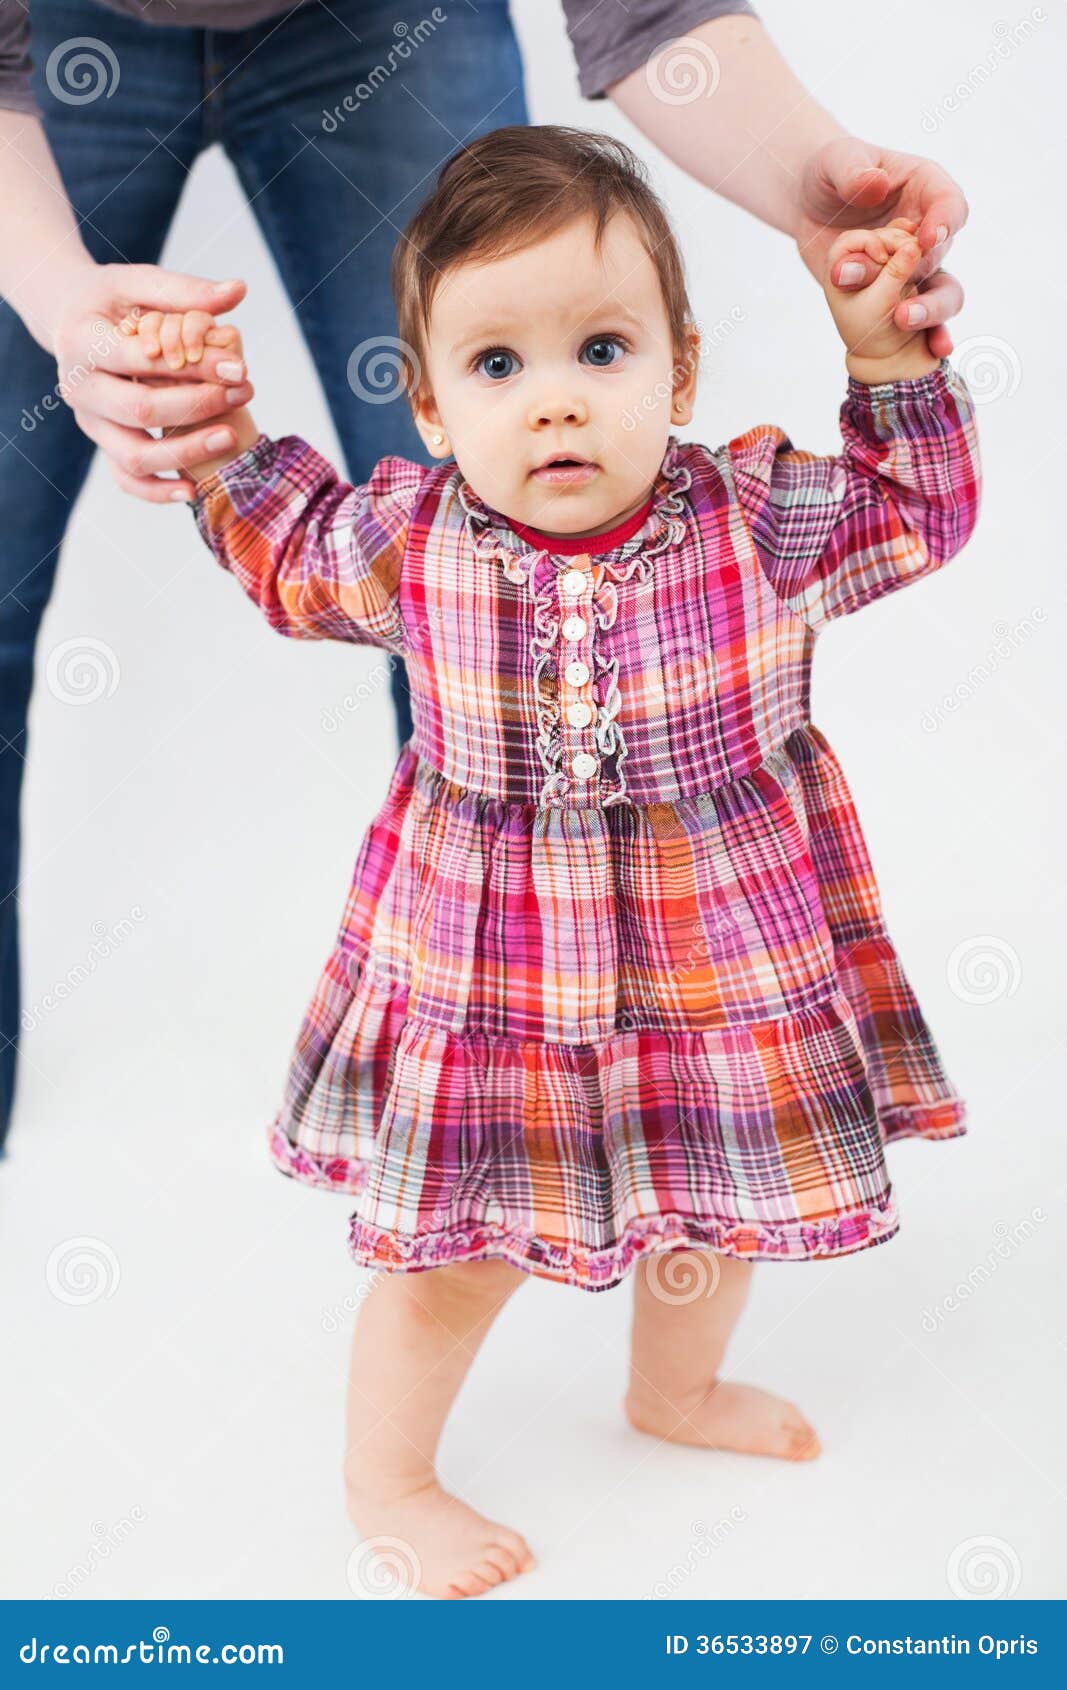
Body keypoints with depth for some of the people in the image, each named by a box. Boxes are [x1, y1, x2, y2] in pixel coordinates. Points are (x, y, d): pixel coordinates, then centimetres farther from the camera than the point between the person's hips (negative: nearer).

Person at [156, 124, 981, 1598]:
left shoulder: (762, 520, -15)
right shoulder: (405, 540, -14)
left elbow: (921, 506, 1)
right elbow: (286, 548, 7)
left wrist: (892, 356, -13)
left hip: (721, 963, 3)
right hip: (482, 980, -2)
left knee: (725, 1200, 24)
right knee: (450, 1251, 9)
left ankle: (677, 1388, 57)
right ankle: (387, 1478, 38)